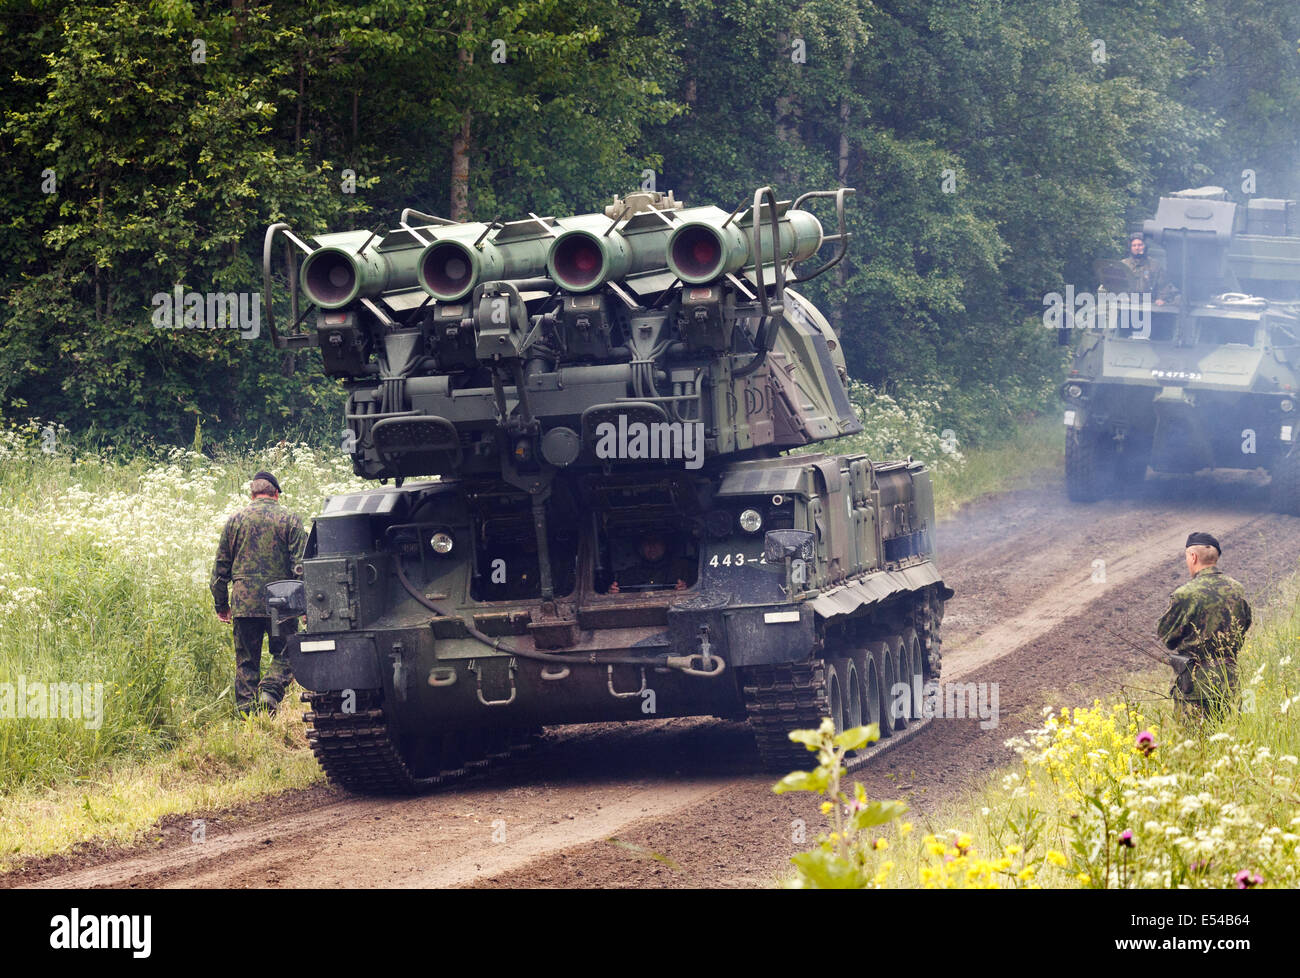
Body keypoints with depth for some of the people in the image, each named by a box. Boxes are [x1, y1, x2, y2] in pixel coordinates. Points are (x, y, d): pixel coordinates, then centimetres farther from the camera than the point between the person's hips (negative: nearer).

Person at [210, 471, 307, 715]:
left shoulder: (235, 520, 8)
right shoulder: (290, 520, 0)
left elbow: (221, 567, 11)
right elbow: (301, 566, -4)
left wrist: (221, 603, 18)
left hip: (244, 603, 2)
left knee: (246, 661, 8)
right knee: (284, 654, 6)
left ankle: (246, 710, 3)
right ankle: (270, 692, -16)